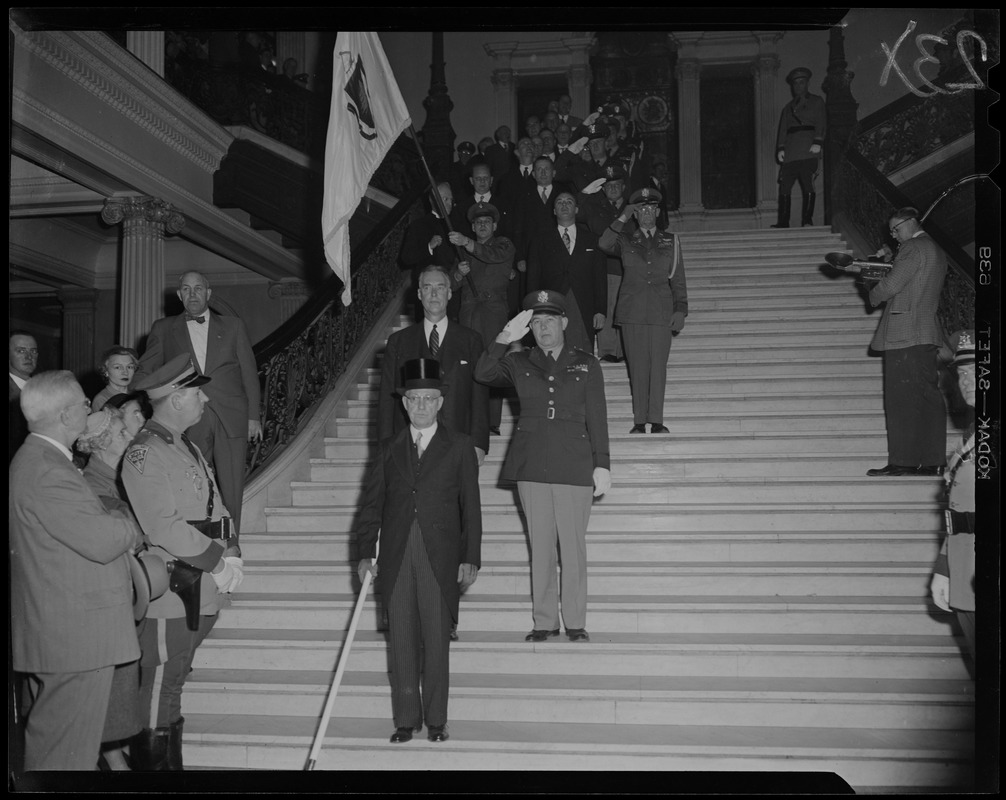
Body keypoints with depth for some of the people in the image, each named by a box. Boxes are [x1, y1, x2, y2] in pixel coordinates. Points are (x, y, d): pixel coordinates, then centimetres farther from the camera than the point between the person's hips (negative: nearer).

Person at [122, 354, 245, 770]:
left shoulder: (188, 447, 15)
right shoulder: (143, 454, -14)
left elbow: (215, 507, 15)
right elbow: (164, 527, -21)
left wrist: (232, 554, 0)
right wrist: (218, 560, -16)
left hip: (202, 591, 9)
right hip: (169, 593, -9)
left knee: (173, 684, 18)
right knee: (159, 687, 2)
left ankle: (172, 760, 28)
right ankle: (156, 761, 14)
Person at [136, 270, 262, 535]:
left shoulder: (233, 327, 14)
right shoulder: (164, 329, 15)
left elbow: (249, 372, 12)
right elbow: (145, 371, 15)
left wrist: (253, 416, 5)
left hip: (231, 419, 0)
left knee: (231, 488, -5)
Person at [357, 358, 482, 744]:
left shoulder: (459, 446, 4)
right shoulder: (389, 448, 11)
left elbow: (470, 506, 2)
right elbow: (372, 503, 10)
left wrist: (470, 558, -2)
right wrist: (366, 552, 1)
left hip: (440, 559, -2)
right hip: (396, 559, 2)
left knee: (437, 640, 3)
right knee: (402, 641, 6)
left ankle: (436, 721, 15)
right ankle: (406, 719, 18)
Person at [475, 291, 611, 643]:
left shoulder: (586, 364, 9)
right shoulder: (518, 362, 11)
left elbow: (597, 419, 6)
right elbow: (482, 374, -4)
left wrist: (602, 464, 1)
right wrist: (504, 339, -15)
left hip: (573, 465, -1)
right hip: (531, 465, 1)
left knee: (573, 545, 2)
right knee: (540, 545, 5)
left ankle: (575, 622, 12)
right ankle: (544, 621, 14)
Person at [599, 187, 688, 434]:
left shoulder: (670, 242, 14)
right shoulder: (625, 240, 14)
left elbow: (678, 280, 12)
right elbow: (604, 244, -8)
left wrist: (680, 309, 3)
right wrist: (623, 218, -8)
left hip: (661, 311, 0)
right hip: (632, 311, 0)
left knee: (658, 367, -5)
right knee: (637, 367, -1)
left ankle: (656, 421, -1)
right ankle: (639, 421, 4)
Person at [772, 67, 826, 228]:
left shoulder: (817, 101, 16)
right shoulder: (788, 107, 27)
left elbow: (821, 123, 5)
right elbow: (783, 129, 17)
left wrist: (818, 142, -11)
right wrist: (780, 148, 2)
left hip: (808, 151, -3)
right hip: (789, 154, 3)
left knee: (808, 186, -12)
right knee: (784, 187, -6)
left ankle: (807, 220, -11)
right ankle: (783, 223, -4)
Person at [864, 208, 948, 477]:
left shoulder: (913, 248, -10)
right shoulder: (937, 251, 19)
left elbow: (892, 285, -14)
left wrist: (874, 295, 5)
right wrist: (889, 262, 15)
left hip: (904, 334, -9)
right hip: (928, 334, 9)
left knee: (901, 399, -6)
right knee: (928, 398, 7)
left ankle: (903, 462, -5)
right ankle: (932, 461, 9)